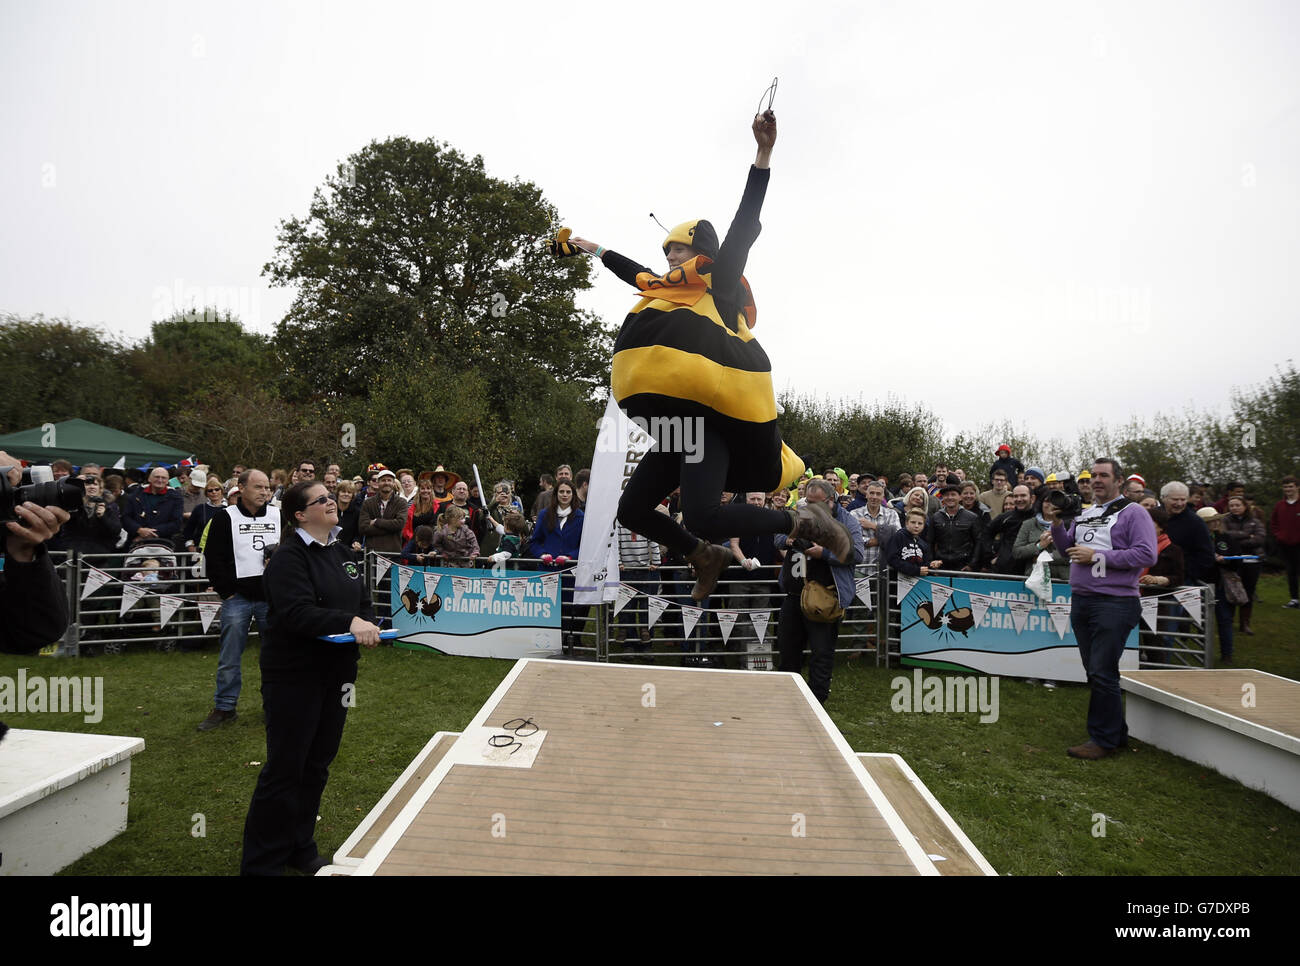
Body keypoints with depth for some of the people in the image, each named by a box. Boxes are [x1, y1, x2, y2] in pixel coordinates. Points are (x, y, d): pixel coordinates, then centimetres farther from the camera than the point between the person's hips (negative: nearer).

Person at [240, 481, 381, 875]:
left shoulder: (344, 554, 11)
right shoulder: (289, 557, -13)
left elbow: (363, 602, 15)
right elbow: (296, 613, -25)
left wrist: (368, 624, -5)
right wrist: (348, 622, -33)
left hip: (337, 673, 8)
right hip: (294, 676, -7)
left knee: (317, 765, 17)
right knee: (285, 767, 2)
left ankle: (300, 848, 34)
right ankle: (260, 862, 18)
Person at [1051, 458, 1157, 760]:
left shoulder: (1133, 512, -5)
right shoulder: (1084, 514, 16)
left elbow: (1146, 554, -15)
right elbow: (1068, 548, 21)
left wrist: (1097, 556, -17)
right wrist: (1057, 526, 3)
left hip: (1114, 603, -7)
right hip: (1081, 601, 7)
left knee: (1102, 673, -6)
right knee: (1095, 673, 13)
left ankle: (1103, 739, 5)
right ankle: (1116, 732, 26)